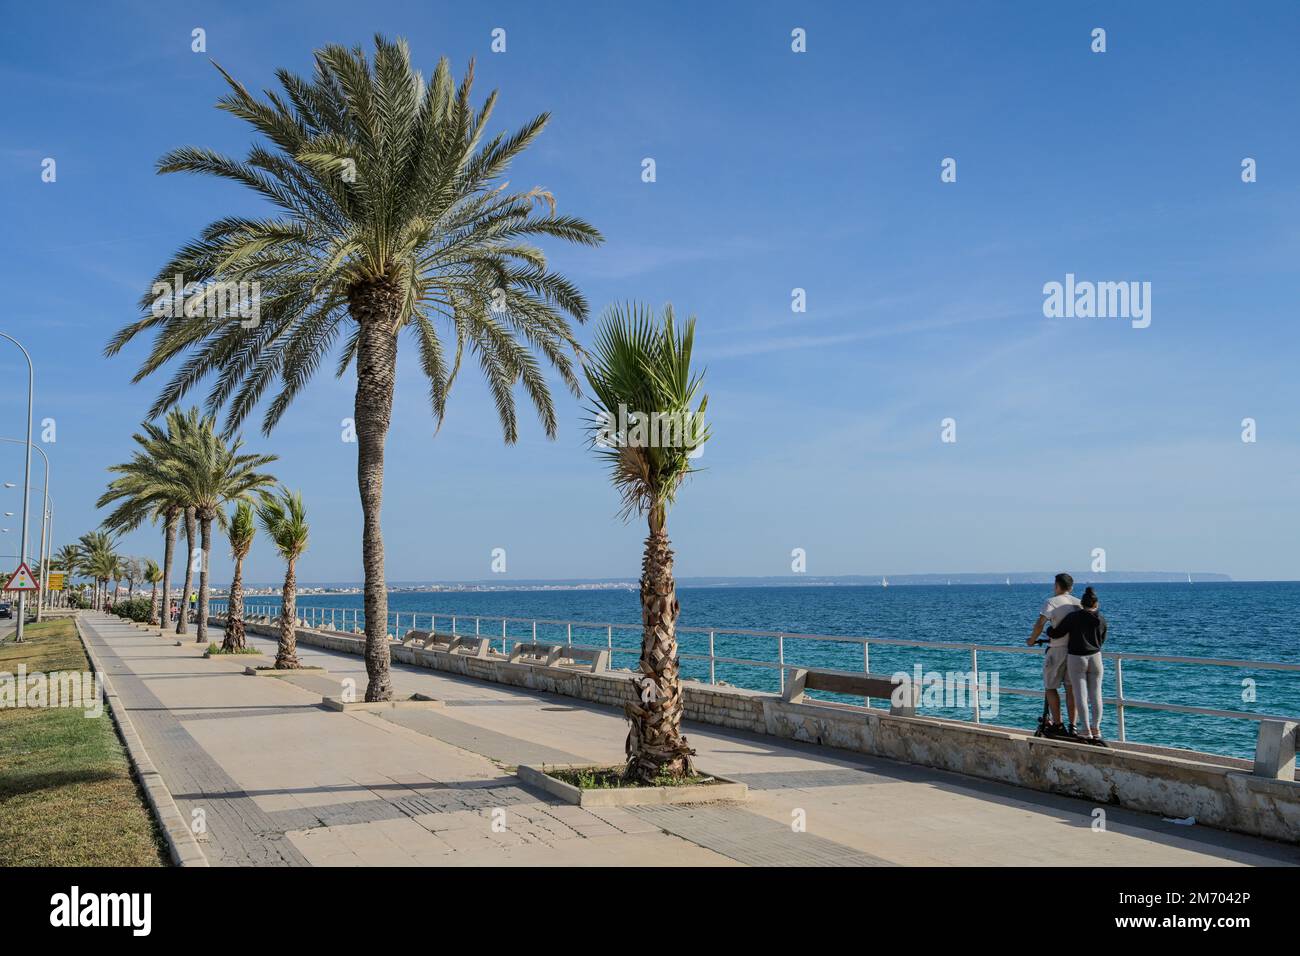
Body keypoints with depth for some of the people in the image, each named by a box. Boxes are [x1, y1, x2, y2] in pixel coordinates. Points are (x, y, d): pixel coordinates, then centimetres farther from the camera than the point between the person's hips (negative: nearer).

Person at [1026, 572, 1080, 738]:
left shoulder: (1051, 602, -9)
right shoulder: (1078, 603, 8)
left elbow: (1040, 624, -18)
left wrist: (1032, 640, -4)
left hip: (1057, 649, -5)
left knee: (1050, 687, 6)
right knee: (1071, 688, 9)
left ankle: (1058, 725, 3)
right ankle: (1072, 727, 7)